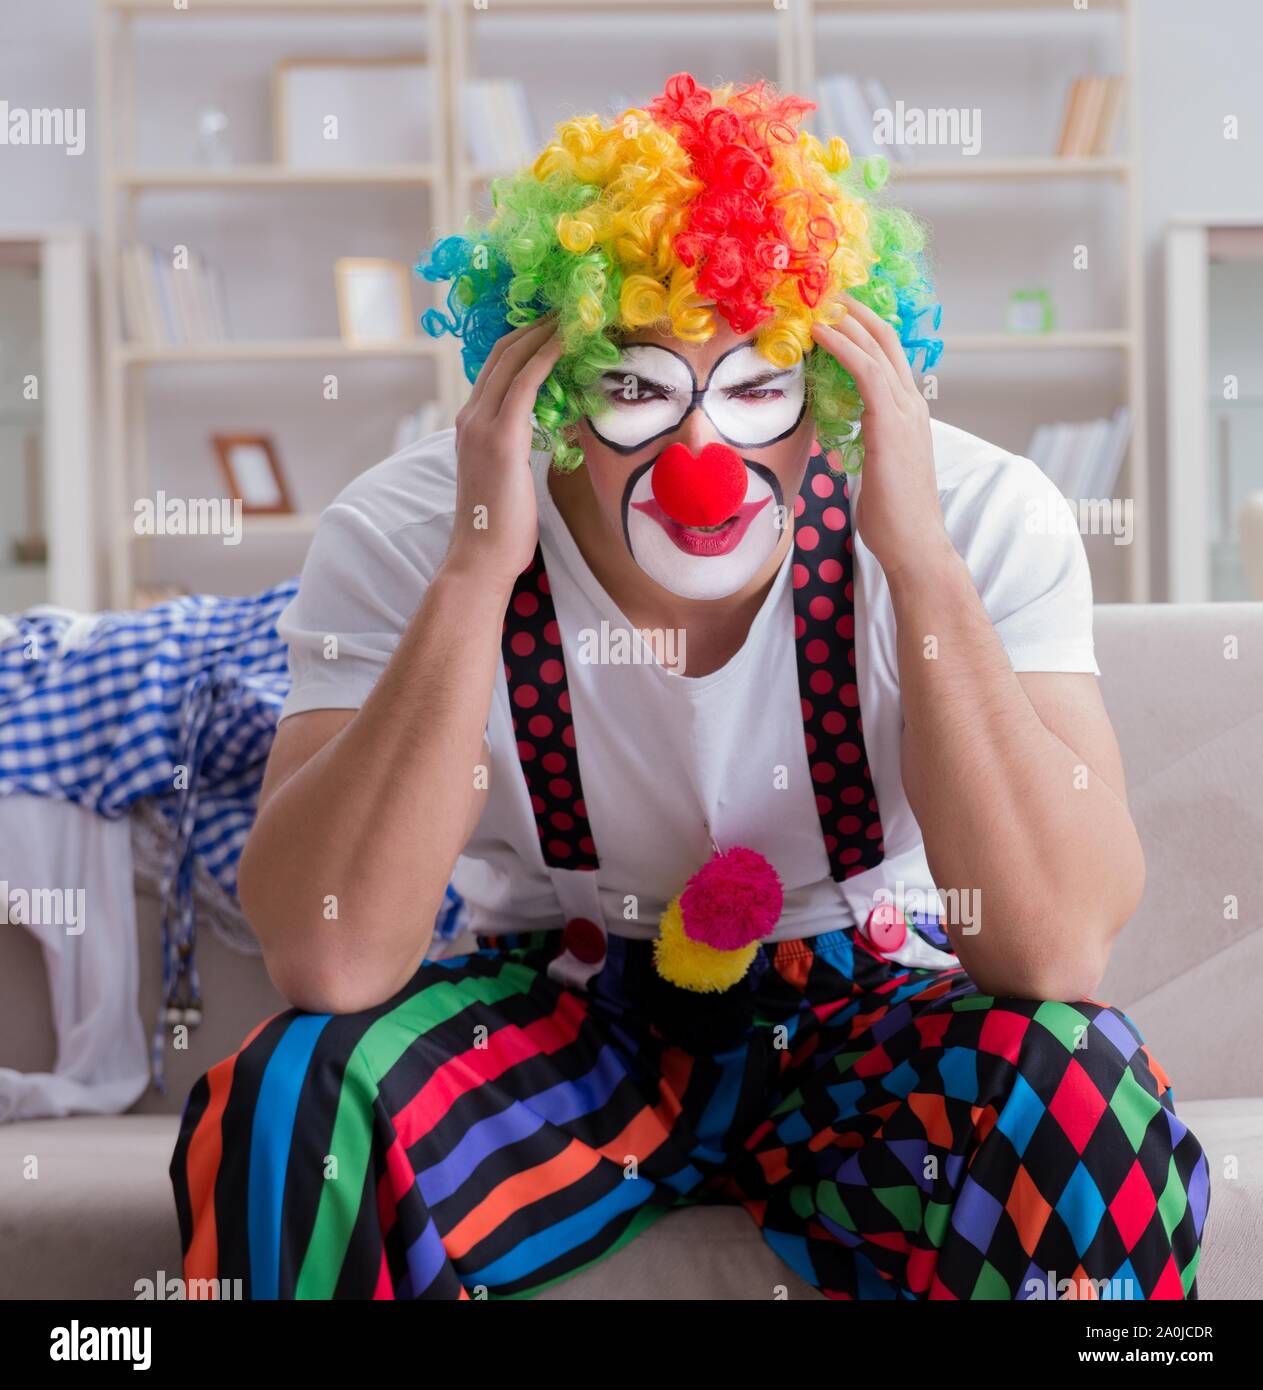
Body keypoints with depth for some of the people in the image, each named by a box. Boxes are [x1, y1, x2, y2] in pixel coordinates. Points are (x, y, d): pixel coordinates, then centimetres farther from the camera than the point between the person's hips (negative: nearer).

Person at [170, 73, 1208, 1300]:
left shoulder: (980, 519, -19)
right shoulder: (400, 539, -18)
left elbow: (1056, 947, -28)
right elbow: (330, 962, -29)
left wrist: (921, 559, -35)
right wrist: (476, 566, -35)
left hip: (869, 1027, 0)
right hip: (552, 1022, 0)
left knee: (1087, 1110, -31)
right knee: (284, 1105, -29)